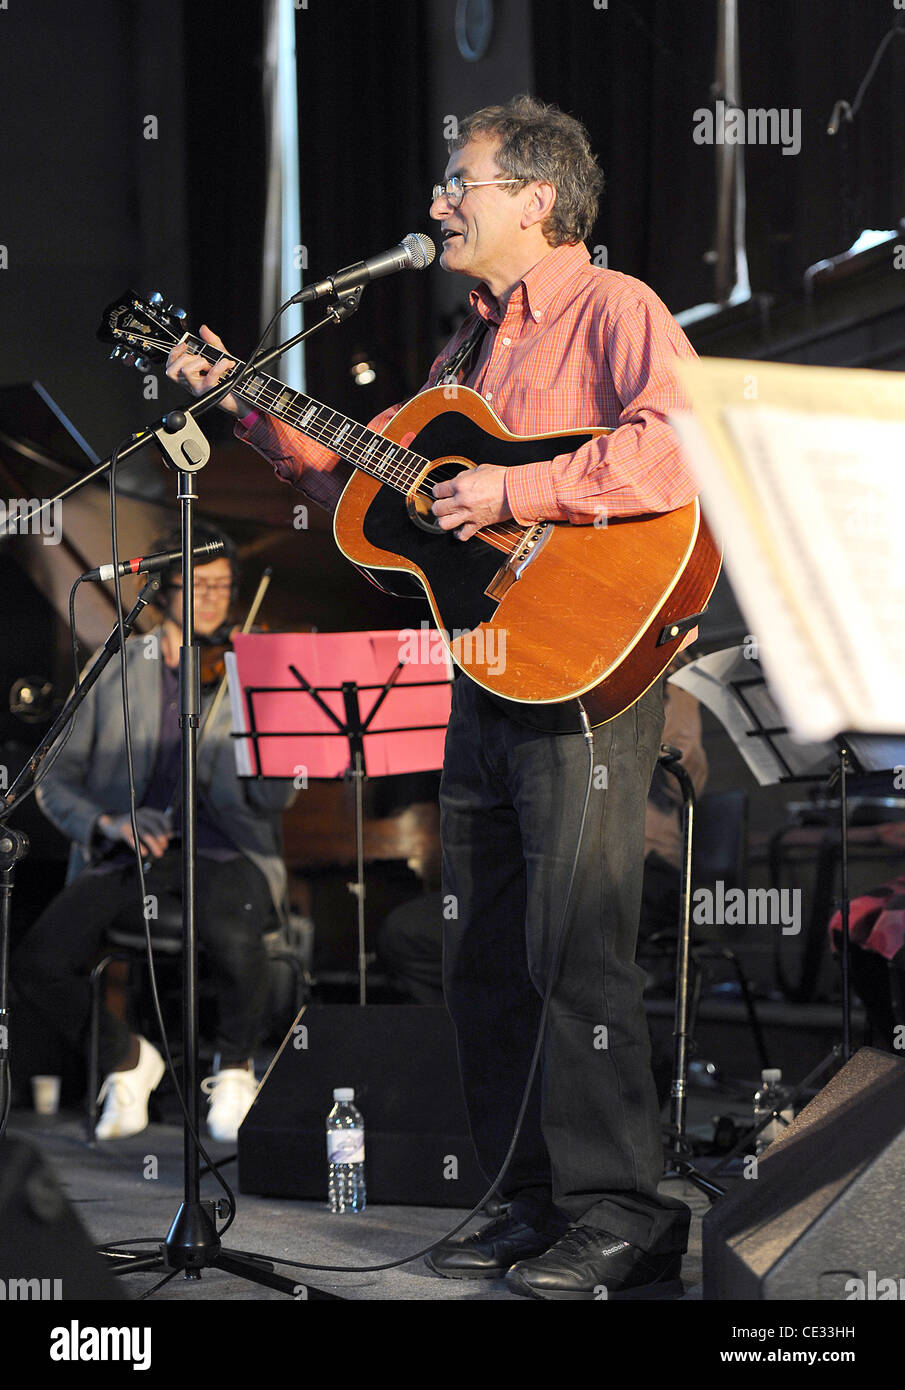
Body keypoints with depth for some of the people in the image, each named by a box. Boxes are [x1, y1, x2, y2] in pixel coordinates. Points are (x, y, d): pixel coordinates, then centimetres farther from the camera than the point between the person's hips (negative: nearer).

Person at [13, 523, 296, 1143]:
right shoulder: (118, 670, 11)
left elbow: (275, 796, -2)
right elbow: (56, 782, 8)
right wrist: (109, 823, -11)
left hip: (223, 853, -2)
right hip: (128, 858, 2)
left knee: (234, 935, -37)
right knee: (38, 964, -23)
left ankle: (235, 1067, -6)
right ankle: (127, 1057, 8)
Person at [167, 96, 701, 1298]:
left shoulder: (613, 311, -7)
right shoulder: (474, 343, 21)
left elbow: (687, 449, -25)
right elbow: (360, 480, 26)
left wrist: (517, 492, -23)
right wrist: (246, 407, 20)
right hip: (488, 675, 9)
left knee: (575, 949, -11)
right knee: (484, 956, 10)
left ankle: (621, 1214, -5)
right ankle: (536, 1202, 18)